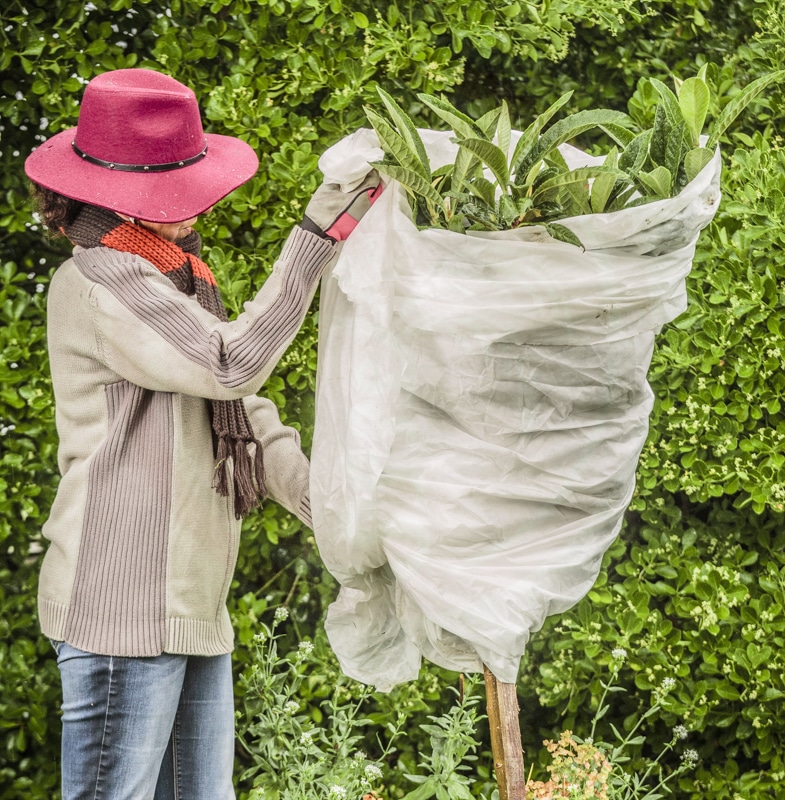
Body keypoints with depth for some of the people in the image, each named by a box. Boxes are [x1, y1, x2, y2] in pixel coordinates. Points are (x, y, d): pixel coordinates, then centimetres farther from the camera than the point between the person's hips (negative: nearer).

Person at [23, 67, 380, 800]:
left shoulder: (176, 278, 19)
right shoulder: (96, 284, -12)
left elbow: (242, 417, 19)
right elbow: (232, 365, -20)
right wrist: (316, 238, -19)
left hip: (190, 609, 10)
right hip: (122, 608, -10)